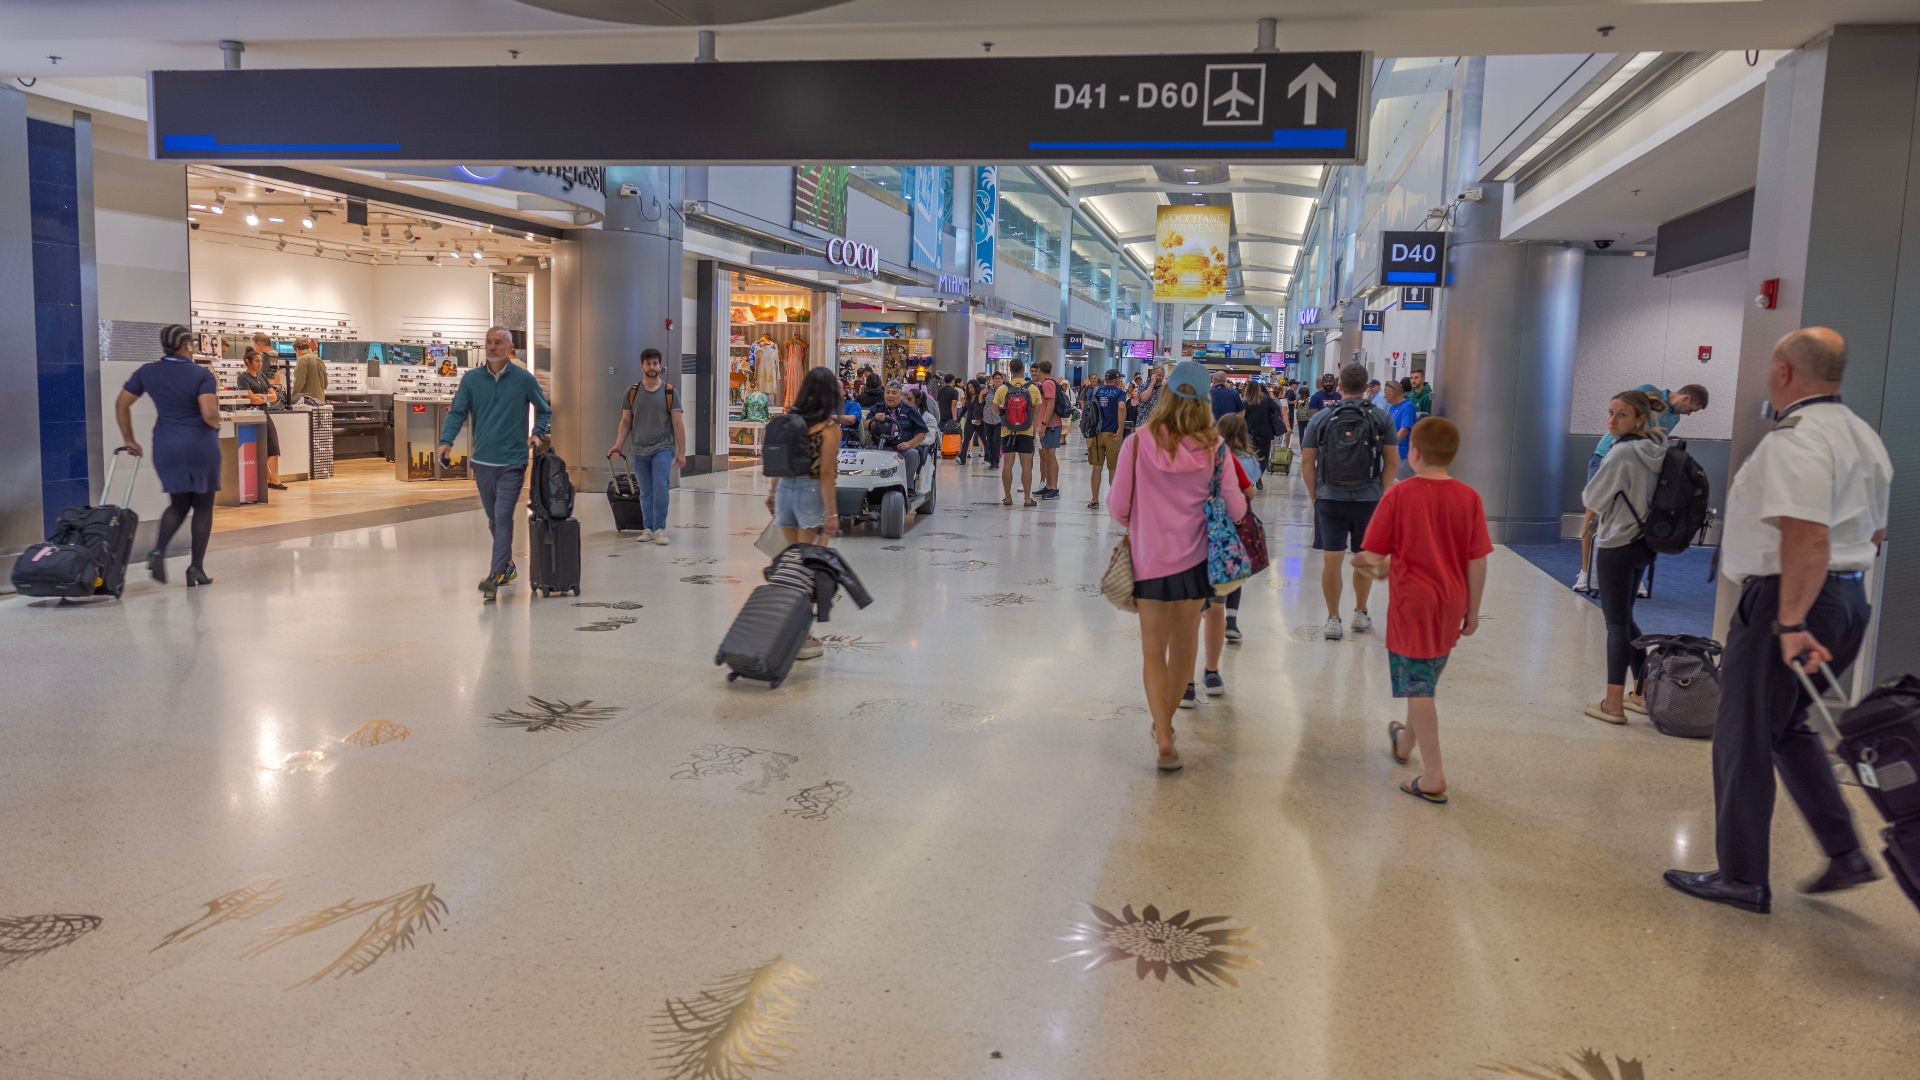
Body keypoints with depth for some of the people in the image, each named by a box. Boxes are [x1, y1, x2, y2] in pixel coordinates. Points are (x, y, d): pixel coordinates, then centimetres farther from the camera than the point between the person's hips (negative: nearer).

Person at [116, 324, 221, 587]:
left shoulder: (147, 372, 5)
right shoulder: (202, 375, -9)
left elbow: (121, 404, 9)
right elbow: (209, 414, -21)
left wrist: (128, 439, 17)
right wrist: (216, 425, 2)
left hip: (167, 447, 4)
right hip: (201, 446, -4)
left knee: (178, 503, 18)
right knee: (203, 506, 6)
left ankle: (158, 551, -6)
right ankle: (196, 567, 3)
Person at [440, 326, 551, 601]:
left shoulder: (524, 379, -2)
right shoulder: (471, 378, 3)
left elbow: (544, 411, 9)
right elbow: (457, 412, -1)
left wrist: (537, 433, -9)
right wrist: (446, 441, -17)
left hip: (512, 461, -4)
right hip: (482, 461, 4)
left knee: (503, 517, -12)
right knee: (493, 519, 14)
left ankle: (496, 576, -15)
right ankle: (508, 565, 30)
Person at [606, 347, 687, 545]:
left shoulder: (669, 392, 0)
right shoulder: (632, 392, 6)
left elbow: (678, 424, 0)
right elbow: (625, 421, 10)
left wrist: (681, 452, -4)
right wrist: (618, 445, 0)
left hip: (662, 449, -2)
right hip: (639, 451, 3)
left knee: (660, 486, -14)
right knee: (645, 491, 7)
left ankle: (660, 529, -7)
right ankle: (648, 528, 14)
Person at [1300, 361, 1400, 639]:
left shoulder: (1321, 418, -1)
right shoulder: (1381, 419, -1)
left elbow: (1307, 462, 0)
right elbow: (1393, 462, 0)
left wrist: (1314, 495, 10)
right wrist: (1383, 494, 10)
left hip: (1329, 499, -1)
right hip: (1369, 499, 1)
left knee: (1331, 561, 4)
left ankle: (1333, 619, 9)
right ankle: (1360, 613, 29)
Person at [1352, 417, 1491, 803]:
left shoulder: (1399, 495, -13)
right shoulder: (1468, 498, -5)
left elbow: (1374, 556, -12)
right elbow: (1478, 561, -3)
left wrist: (1370, 565, 11)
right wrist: (1473, 610, 7)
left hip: (1412, 601, -4)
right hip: (1450, 603, 5)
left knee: (1418, 687, 1)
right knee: (1425, 680, 23)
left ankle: (1433, 778, 0)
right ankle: (1406, 740, 46)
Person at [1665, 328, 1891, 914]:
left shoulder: (1794, 440, -19)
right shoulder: (1863, 437, 14)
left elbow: (1807, 537, -28)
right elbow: (1873, 532, 22)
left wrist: (1791, 623, -29)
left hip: (1787, 603, -10)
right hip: (1849, 599, 10)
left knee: (1744, 739, 2)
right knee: (1787, 727, 24)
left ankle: (1742, 878, 12)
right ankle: (1845, 853, 20)